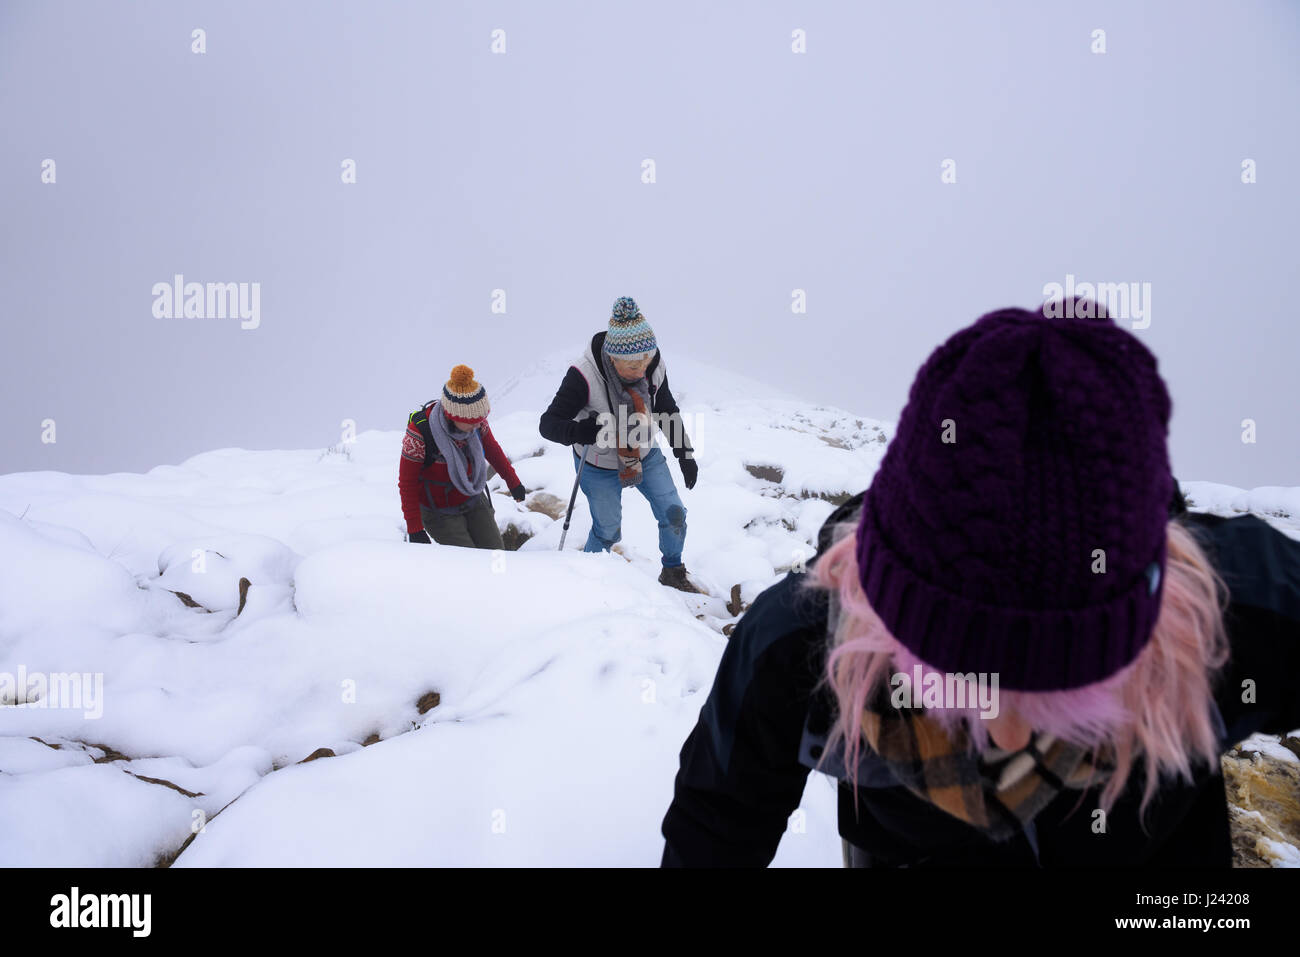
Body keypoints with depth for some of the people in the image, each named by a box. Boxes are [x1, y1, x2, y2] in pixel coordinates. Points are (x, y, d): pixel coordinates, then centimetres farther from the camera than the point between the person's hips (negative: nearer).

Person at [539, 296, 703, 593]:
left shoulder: (654, 366, -19)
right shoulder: (584, 375, -35)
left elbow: (667, 410, 1)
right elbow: (548, 423, -30)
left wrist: (685, 453, 5)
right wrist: (581, 431, -51)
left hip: (645, 455, 4)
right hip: (599, 467, -4)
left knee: (674, 514, 9)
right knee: (607, 528, 11)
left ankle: (673, 572, 36)